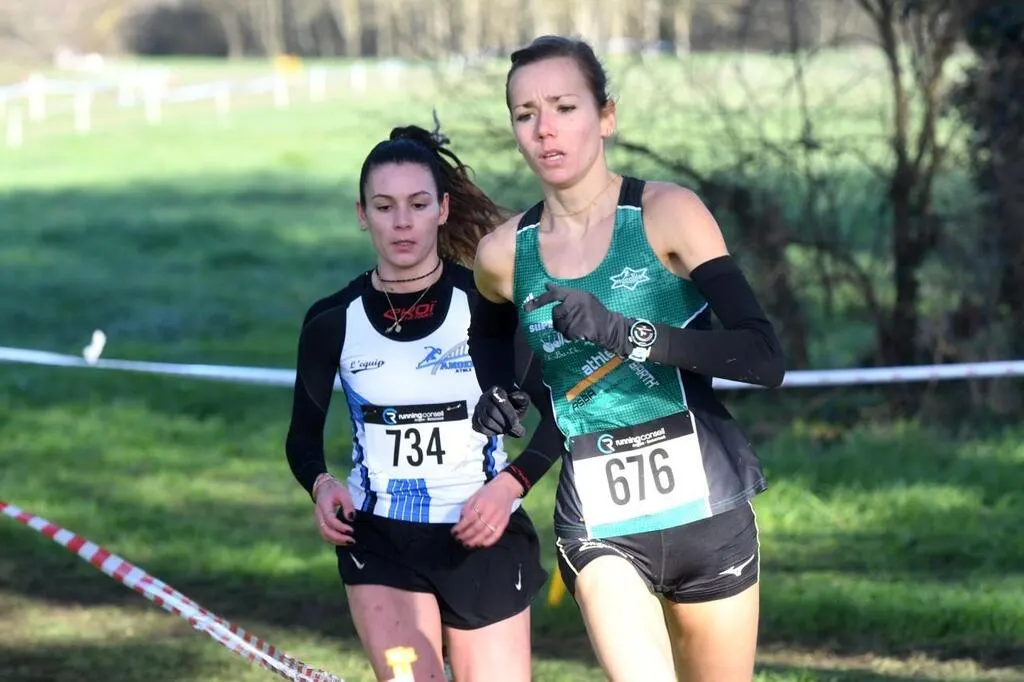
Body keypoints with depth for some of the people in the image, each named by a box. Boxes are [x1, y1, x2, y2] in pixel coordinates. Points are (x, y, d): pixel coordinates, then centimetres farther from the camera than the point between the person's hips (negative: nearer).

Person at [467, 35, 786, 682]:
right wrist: (501, 389, 5)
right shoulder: (503, 254, 1)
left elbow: (765, 357, -19)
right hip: (600, 526, 1)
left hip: (708, 511, -1)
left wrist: (623, 331, -27)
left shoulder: (667, 214, -8)